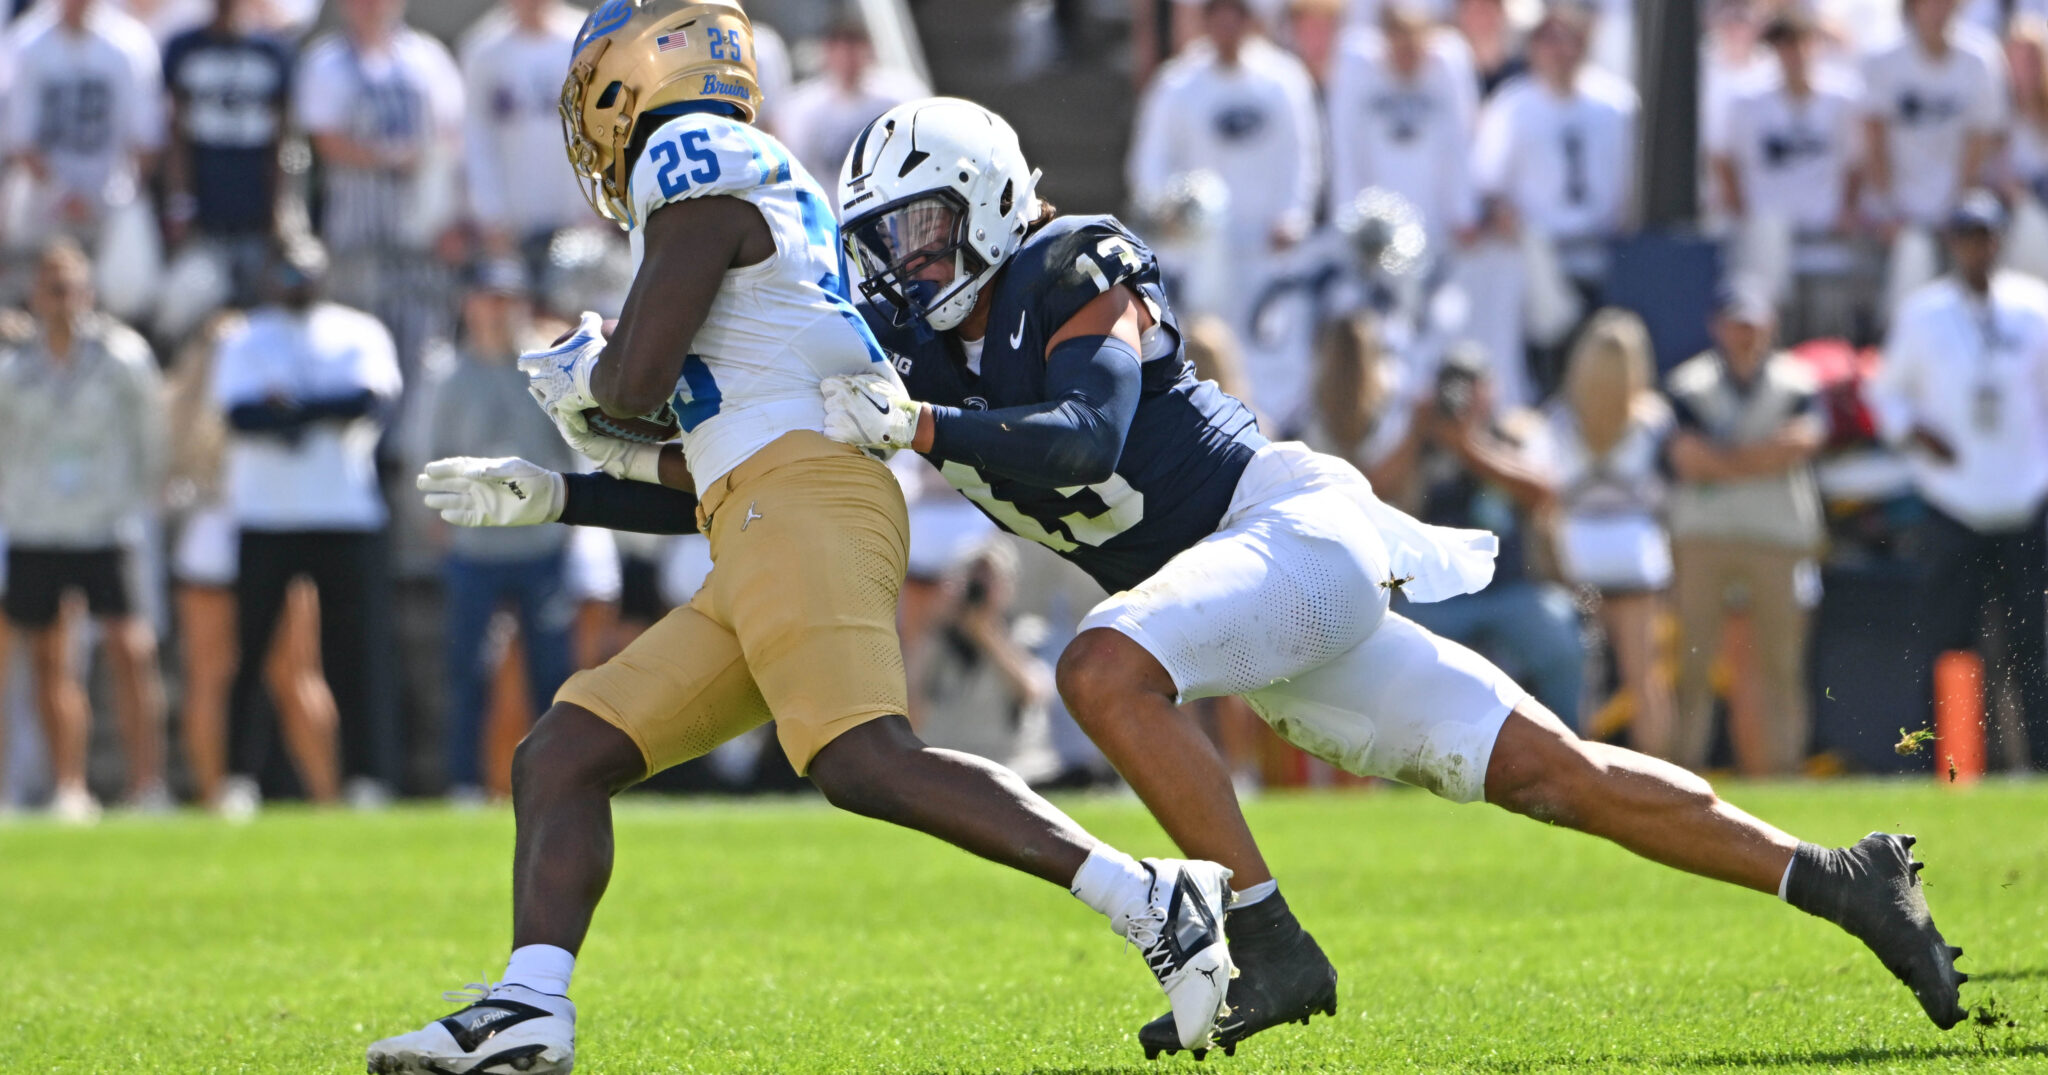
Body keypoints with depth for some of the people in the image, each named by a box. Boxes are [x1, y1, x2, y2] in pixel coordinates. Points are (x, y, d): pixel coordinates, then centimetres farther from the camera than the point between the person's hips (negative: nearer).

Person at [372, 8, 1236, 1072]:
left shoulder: (700, 164, 2)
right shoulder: (768, 204, 31)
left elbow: (639, 377, -7)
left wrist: (581, 375, 16)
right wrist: (553, 494, 38)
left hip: (803, 499, -10)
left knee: (869, 767, -26)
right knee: (561, 757, 6)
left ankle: (1152, 902, -29)